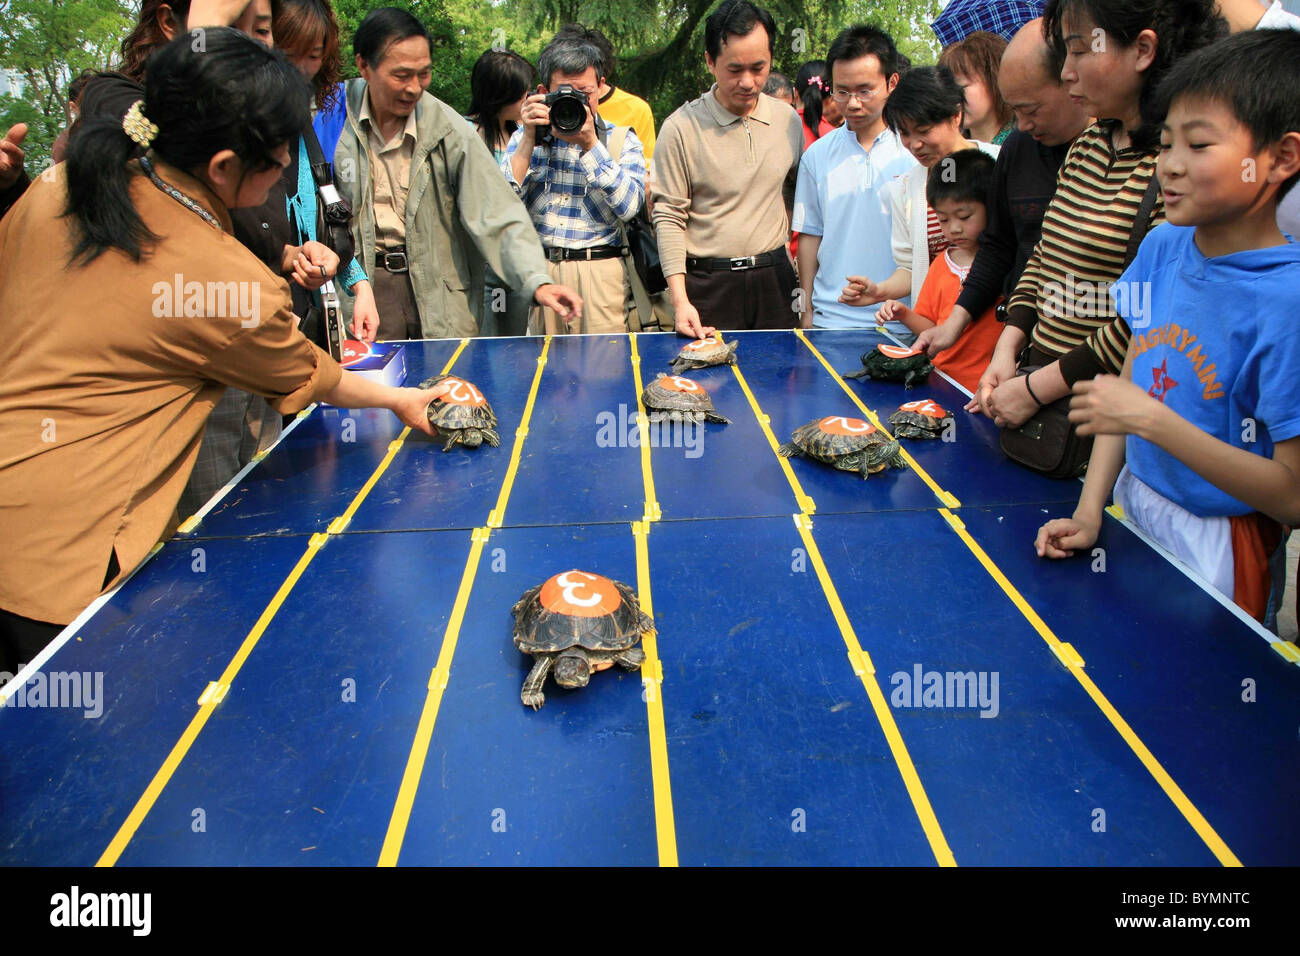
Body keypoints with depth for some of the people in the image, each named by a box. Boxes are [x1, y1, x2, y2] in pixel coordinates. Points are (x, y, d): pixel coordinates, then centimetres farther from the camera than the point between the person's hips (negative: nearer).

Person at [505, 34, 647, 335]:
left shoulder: (622, 141, 7)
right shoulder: (525, 137, 12)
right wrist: (529, 140, -6)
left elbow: (629, 206, -10)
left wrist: (590, 144, -11)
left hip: (600, 273, -1)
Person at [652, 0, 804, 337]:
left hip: (774, 280, 4)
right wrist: (679, 300, -15)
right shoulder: (681, 128, -7)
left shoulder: (789, 121, 6)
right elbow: (668, 218, -7)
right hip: (707, 283, -3)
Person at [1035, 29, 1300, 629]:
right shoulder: (1162, 247, -3)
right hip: (1130, 510, 6)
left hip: (1216, 548, -6)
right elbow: (1126, 387, 2)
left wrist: (1151, 419, -27)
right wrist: (1088, 513, -5)